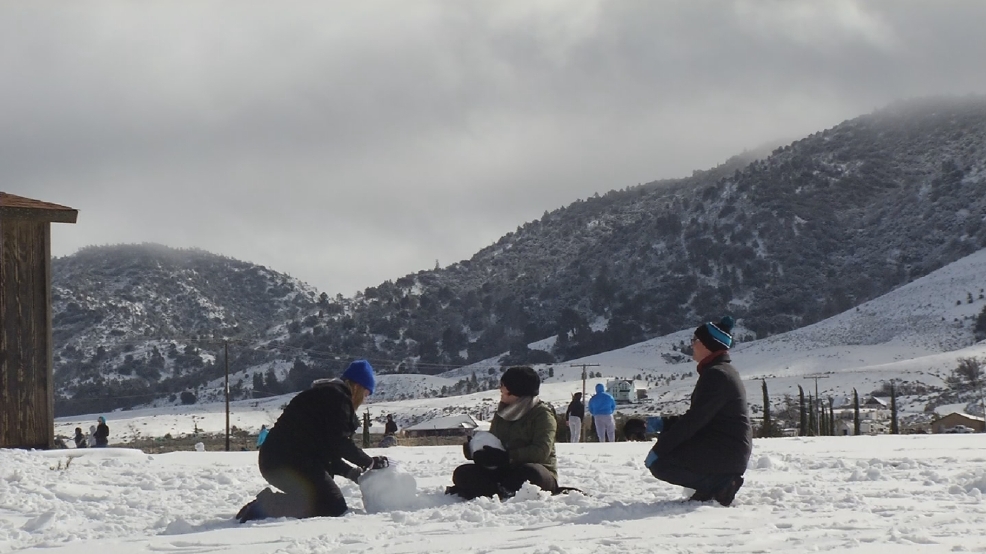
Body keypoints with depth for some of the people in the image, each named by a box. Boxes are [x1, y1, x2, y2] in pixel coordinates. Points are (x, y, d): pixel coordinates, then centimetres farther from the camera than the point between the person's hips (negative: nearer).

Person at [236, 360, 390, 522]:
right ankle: (270, 505, -19)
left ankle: (269, 503, 5)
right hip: (290, 464, -11)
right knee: (334, 507, -13)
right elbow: (339, 442, -12)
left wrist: (350, 472, 18)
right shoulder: (337, 397, -4)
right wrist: (369, 462, -1)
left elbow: (327, 449, 27)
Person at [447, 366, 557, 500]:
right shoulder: (502, 413, 16)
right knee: (463, 473, -13)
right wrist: (475, 451, -6)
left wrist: (506, 456, -27)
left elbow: (541, 451, -19)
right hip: (505, 472, 6)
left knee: (529, 473, -41)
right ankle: (503, 493, -31)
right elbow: (492, 442, 18)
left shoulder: (542, 413, -6)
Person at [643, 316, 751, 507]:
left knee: (659, 463, -11)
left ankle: (718, 482, -9)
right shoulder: (722, 371, 16)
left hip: (725, 453, -10)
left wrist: (659, 448, -18)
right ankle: (720, 480, 7)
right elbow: (696, 417, 19)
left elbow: (694, 420, -21)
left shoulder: (716, 375, -17)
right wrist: (664, 426, 7)